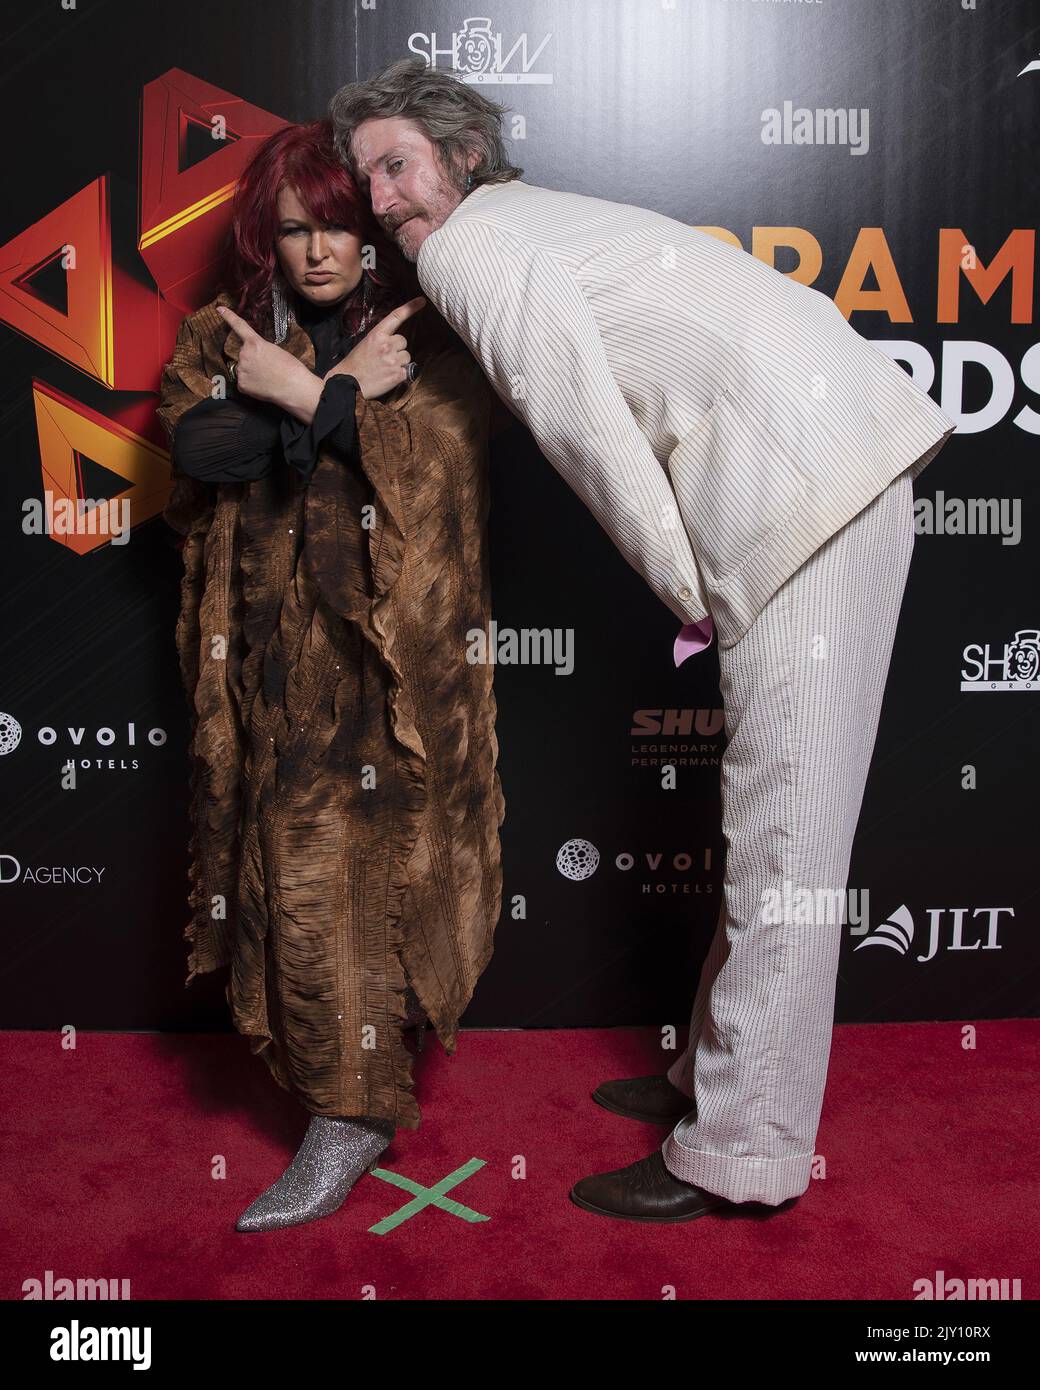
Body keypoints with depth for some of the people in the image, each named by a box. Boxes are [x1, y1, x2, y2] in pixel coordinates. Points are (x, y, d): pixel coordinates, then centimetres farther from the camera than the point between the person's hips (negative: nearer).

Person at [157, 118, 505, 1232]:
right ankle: (354, 1099, 17)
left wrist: (293, 392, -11)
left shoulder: (429, 334, 7)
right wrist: (340, 392, -10)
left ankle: (352, 1111, 3)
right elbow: (196, 442, -4)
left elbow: (428, 449, -11)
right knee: (292, 864, 1)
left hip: (386, 646, -3)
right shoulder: (224, 333, 16)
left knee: (360, 862, -7)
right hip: (267, 650, 4)